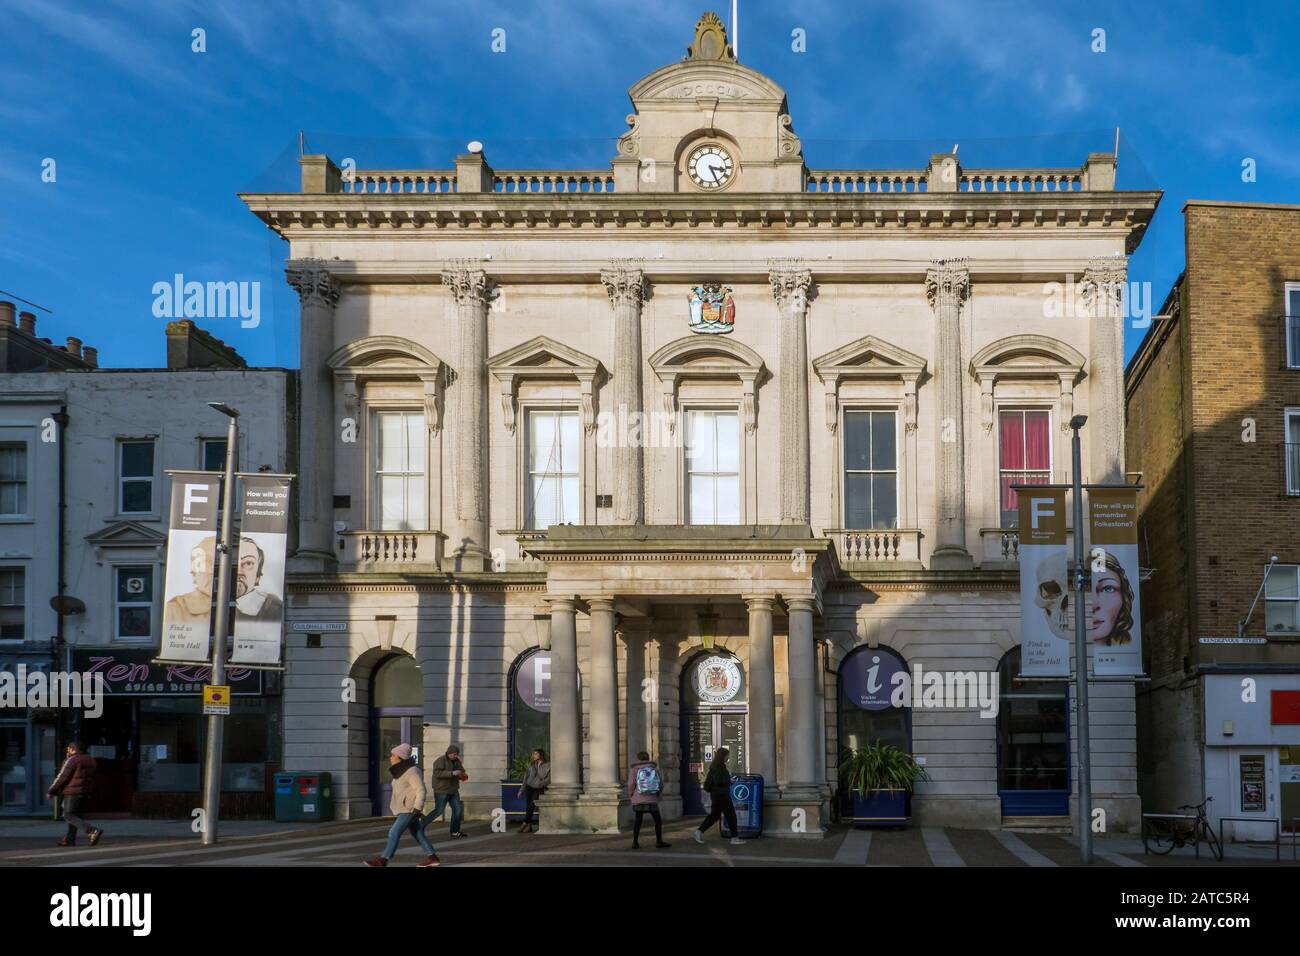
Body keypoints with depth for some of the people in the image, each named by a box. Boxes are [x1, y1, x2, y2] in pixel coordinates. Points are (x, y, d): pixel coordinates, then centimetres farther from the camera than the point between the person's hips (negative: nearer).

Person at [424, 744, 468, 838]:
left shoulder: (457, 761, 11)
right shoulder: (440, 761, -13)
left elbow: (461, 772, 20)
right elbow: (437, 773, -26)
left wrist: (463, 776, -6)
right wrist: (452, 773, -31)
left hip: (453, 791, 7)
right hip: (442, 791, -7)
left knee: (458, 809, 0)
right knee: (439, 811, -7)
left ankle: (455, 831, 8)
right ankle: (421, 826, 4)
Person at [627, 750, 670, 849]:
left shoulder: (633, 769, -2)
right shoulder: (654, 767, 3)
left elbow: (631, 784, -6)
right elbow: (661, 783, 3)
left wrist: (630, 795, 11)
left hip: (638, 800, 0)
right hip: (652, 800, 0)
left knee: (638, 820, 9)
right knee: (658, 820, 11)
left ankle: (635, 842, 5)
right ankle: (659, 841, 11)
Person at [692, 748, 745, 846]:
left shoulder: (717, 767, 14)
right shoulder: (718, 768, -17)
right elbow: (718, 781, -24)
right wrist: (729, 781, -10)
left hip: (716, 795, 10)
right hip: (721, 795, -10)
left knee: (714, 815, 14)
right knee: (731, 815, -3)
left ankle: (698, 833, 13)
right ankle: (735, 838, 2)